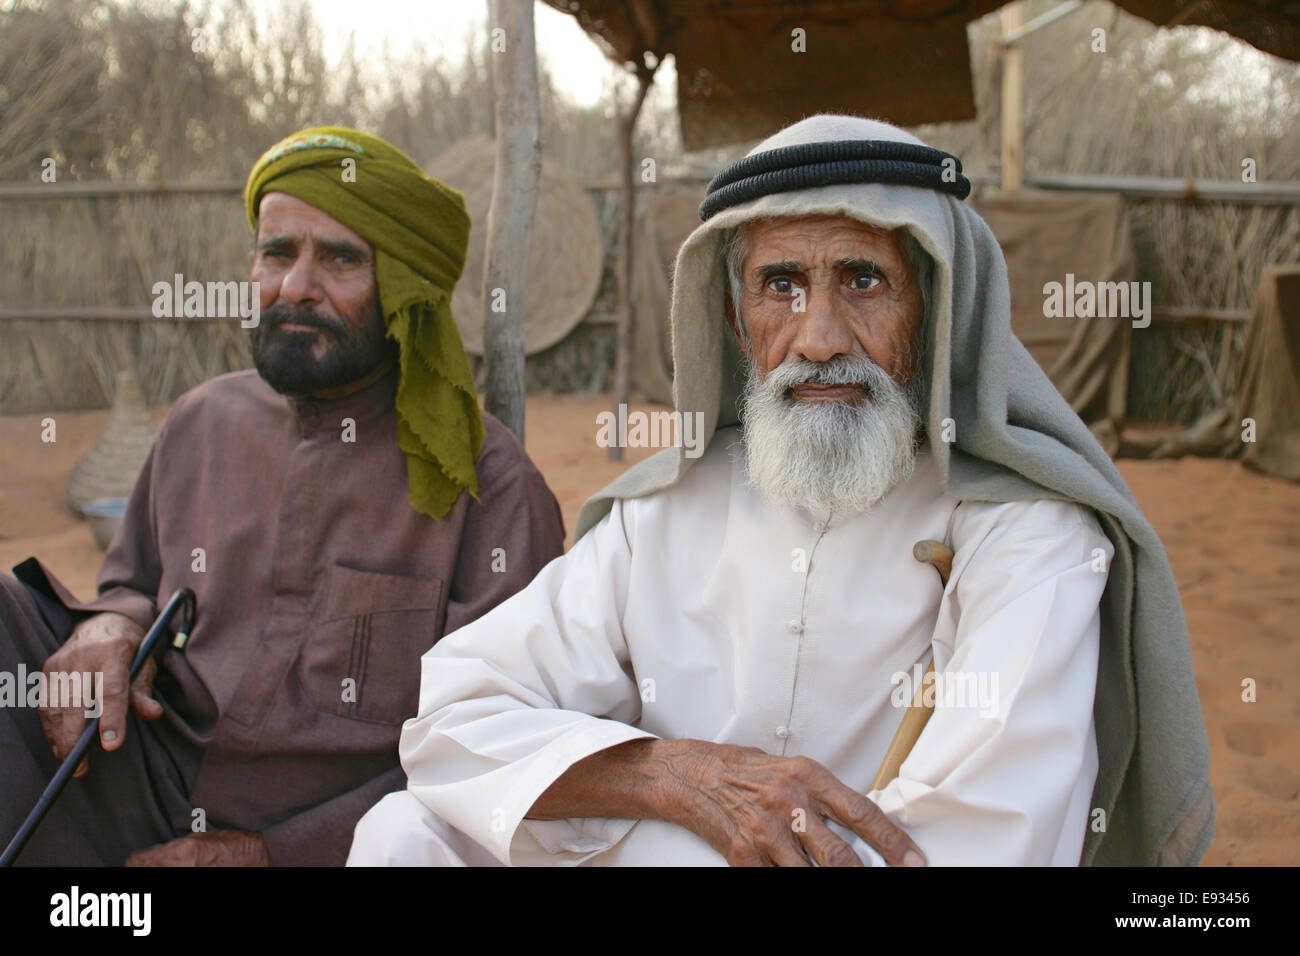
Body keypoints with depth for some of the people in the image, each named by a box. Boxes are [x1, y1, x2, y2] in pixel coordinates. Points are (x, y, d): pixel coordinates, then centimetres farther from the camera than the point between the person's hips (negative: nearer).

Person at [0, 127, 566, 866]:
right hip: (146, 816, 4)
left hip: (332, 846, -4)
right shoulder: (200, 425, 9)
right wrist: (111, 625, -1)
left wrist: (273, 851, -12)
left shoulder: (490, 484, -8)